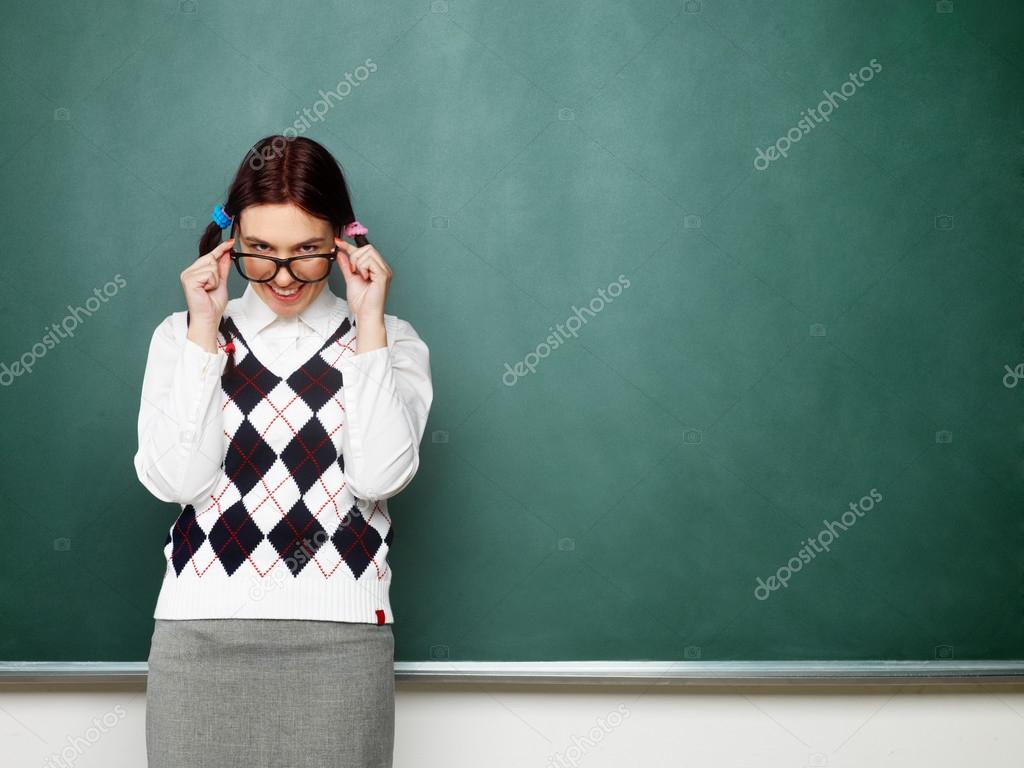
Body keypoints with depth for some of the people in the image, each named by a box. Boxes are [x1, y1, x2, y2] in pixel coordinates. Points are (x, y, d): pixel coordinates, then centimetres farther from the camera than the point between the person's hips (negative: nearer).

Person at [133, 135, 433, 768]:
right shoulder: (183, 336, 7)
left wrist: (369, 323, -9)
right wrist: (204, 332, -7)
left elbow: (379, 475, -11)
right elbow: (175, 479, -6)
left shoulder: (392, 341, 5)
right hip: (201, 632, 1)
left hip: (340, 637, 0)